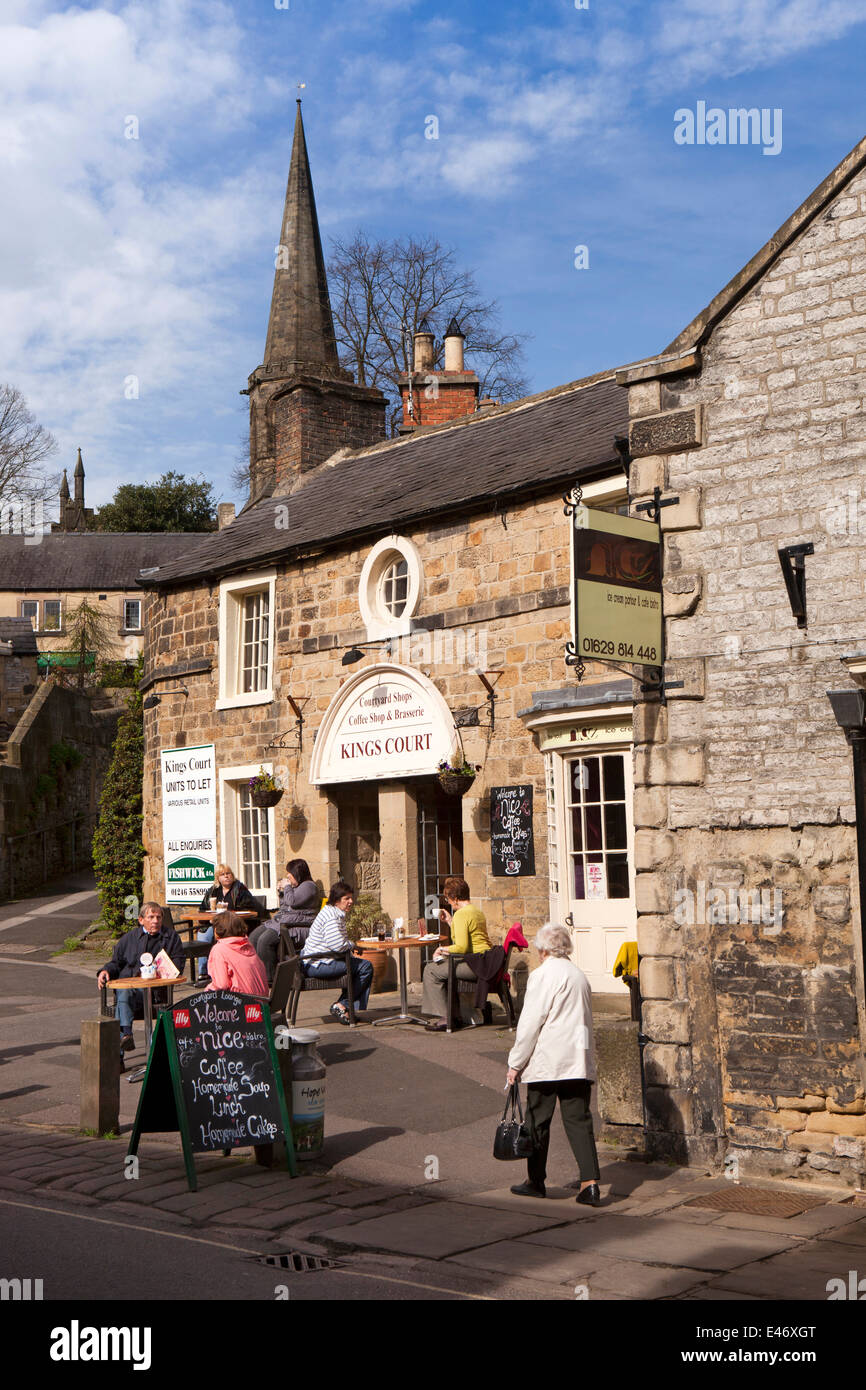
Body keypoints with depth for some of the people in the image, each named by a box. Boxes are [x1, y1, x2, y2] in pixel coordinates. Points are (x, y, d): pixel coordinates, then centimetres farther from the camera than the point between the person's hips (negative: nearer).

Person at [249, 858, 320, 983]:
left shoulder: (308, 886, -7)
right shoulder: (295, 887, 24)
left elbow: (292, 901, -19)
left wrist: (287, 887, -4)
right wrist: (281, 892, 18)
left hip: (298, 927, -10)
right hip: (281, 922, 10)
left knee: (265, 940, -27)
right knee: (253, 936, -5)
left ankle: (269, 977, -21)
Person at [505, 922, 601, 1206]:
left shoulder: (543, 975, -8)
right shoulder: (579, 975, 14)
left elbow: (530, 1023, -11)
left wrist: (515, 1063, -5)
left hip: (547, 1062, -6)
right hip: (579, 1061, 6)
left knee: (538, 1121, 7)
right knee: (579, 1121, 4)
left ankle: (536, 1181, 17)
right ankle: (590, 1183, -7)